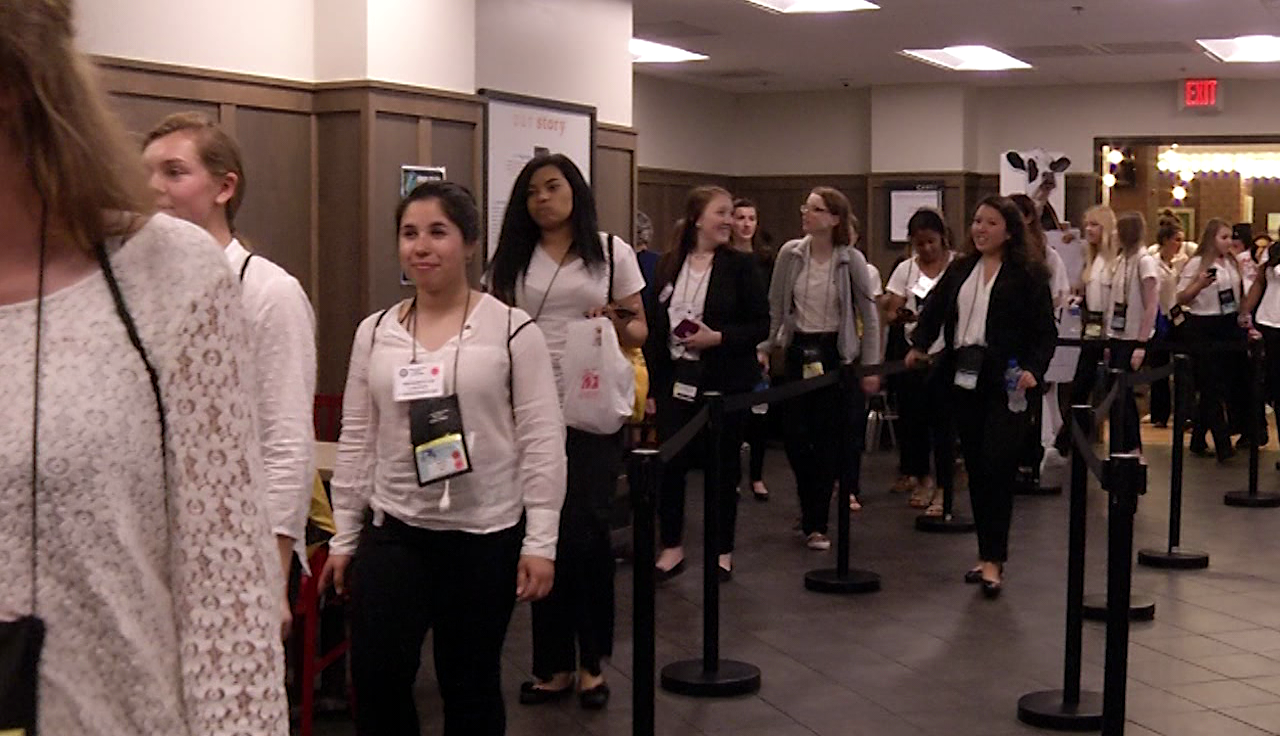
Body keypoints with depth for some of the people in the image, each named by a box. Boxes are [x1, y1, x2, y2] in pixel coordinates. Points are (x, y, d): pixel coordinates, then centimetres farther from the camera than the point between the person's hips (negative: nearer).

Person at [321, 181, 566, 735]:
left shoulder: (512, 329, -6)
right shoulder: (374, 333, 5)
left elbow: (542, 441, -6)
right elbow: (356, 441, 9)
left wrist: (540, 542, -9)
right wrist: (343, 538, 9)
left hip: (486, 535, -2)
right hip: (393, 530, 3)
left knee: (470, 685, 10)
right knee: (375, 678, -4)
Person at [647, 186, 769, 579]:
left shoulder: (740, 265, -3)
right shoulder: (669, 264, 5)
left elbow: (760, 325, -5)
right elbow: (655, 324, 8)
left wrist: (718, 337, -19)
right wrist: (651, 381, 5)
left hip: (724, 381, -2)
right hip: (676, 379, 2)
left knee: (724, 465, 7)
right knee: (669, 463, 0)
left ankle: (723, 551, 20)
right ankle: (672, 547, 16)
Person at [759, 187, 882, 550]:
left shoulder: (851, 260, -8)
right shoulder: (790, 254, -1)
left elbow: (869, 315, -2)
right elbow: (775, 307, 6)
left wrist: (870, 366, -5)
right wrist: (764, 348, 1)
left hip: (837, 353, -2)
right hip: (798, 350, 3)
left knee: (828, 438, 0)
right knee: (795, 436, 3)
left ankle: (816, 522, 11)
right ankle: (814, 512, 26)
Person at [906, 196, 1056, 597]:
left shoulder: (1028, 275, -3)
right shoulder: (960, 271, 13)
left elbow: (1046, 331, -5)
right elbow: (933, 310, 17)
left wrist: (1033, 369, -18)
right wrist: (919, 344, 3)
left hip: (1006, 383, -5)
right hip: (965, 379, 5)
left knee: (997, 466, -10)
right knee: (975, 468, 9)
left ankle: (993, 560, -5)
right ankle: (987, 553, 19)